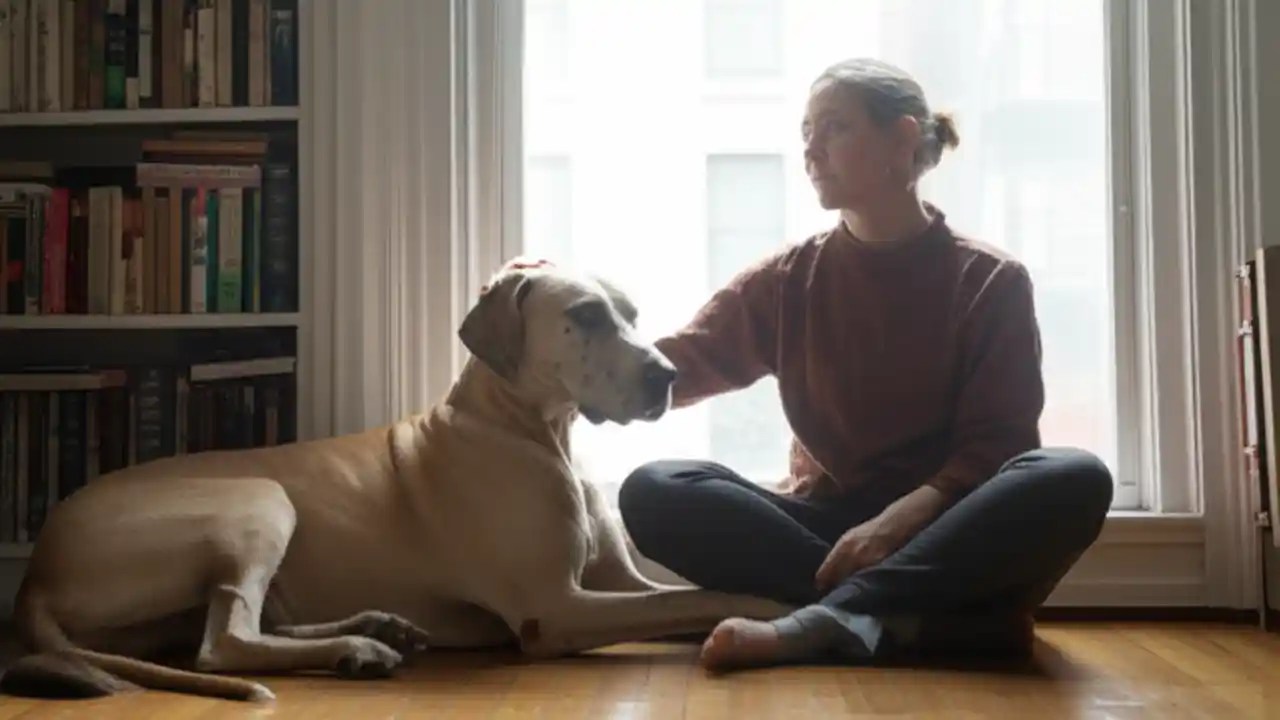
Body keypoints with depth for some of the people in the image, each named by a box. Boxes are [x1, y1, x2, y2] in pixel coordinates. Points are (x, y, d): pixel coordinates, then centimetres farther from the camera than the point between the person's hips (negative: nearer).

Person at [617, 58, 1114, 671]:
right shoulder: (788, 281, 7)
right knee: (655, 490, -23)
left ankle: (817, 622, -36)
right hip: (830, 521, 1)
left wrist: (900, 518, -25)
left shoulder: (991, 281, 1)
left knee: (1075, 479, -33)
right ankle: (881, 618, -33)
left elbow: (996, 441, -7)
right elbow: (670, 370, -1)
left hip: (944, 530, -1)